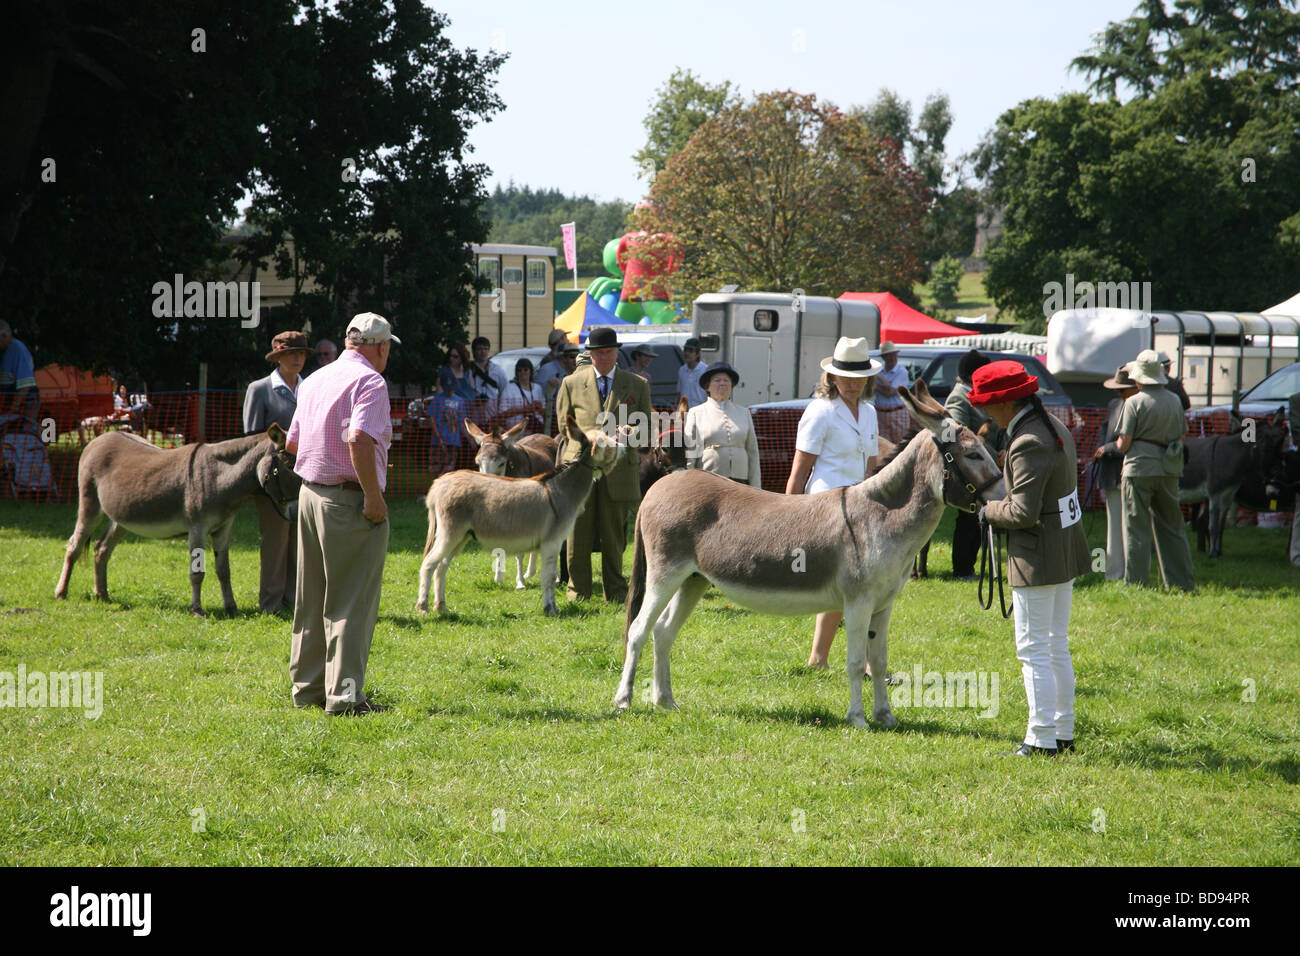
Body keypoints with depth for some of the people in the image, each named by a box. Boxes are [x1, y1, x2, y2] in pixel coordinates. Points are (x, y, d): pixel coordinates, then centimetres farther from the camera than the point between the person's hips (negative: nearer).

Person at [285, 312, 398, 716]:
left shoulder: (314, 380, 14)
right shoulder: (369, 381, -11)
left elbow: (292, 443, 21)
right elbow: (359, 439, -26)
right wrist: (373, 496, -21)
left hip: (310, 495, 8)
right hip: (350, 499, -8)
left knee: (312, 600, 15)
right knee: (352, 603, -4)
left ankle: (308, 687, 21)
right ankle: (344, 694, -6)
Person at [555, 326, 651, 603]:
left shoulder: (637, 385, 11)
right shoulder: (571, 383, 11)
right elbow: (563, 424, 15)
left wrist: (630, 434, -8)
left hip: (618, 470, 0)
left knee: (614, 535, 3)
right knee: (578, 534, 0)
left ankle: (615, 591, 11)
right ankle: (578, 589, 8)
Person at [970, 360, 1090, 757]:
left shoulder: (1029, 445, -22)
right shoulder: (1054, 428, 8)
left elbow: (1024, 512, -25)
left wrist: (990, 512, -7)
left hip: (1037, 560, -10)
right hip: (1067, 552, 10)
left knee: (1033, 649, -3)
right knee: (1057, 646, 17)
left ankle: (1042, 739, 0)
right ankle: (1063, 731, 23)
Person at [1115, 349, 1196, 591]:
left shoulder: (1134, 403, -9)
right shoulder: (1175, 401, 8)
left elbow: (1123, 444, -10)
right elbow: (1181, 437, 15)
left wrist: (1117, 445, 11)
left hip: (1139, 469, -5)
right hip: (1168, 471, 5)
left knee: (1136, 530, -1)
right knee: (1171, 528, 13)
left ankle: (1136, 583, -2)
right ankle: (1183, 582, 16)